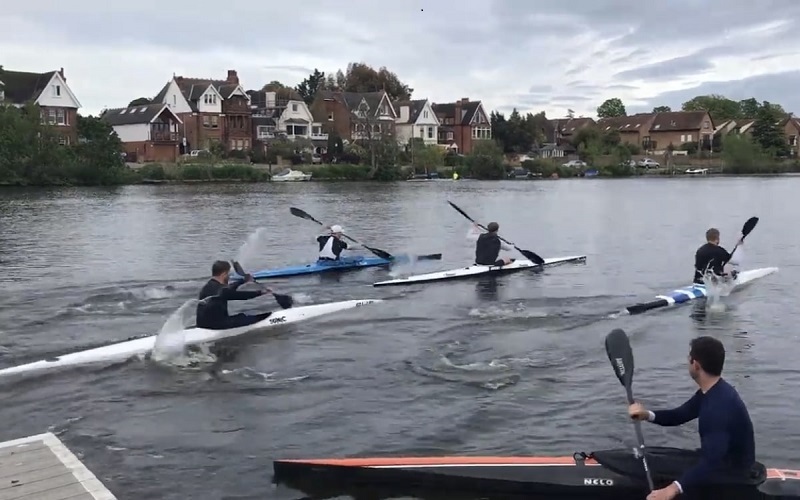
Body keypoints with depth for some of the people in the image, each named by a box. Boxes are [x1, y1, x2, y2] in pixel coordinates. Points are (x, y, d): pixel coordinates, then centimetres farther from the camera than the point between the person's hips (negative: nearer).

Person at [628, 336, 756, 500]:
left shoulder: (720, 405, -32)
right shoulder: (710, 392, 0)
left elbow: (711, 462, -40)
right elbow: (679, 415, 11)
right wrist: (647, 415, -10)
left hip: (731, 472, -9)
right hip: (722, 460, 10)